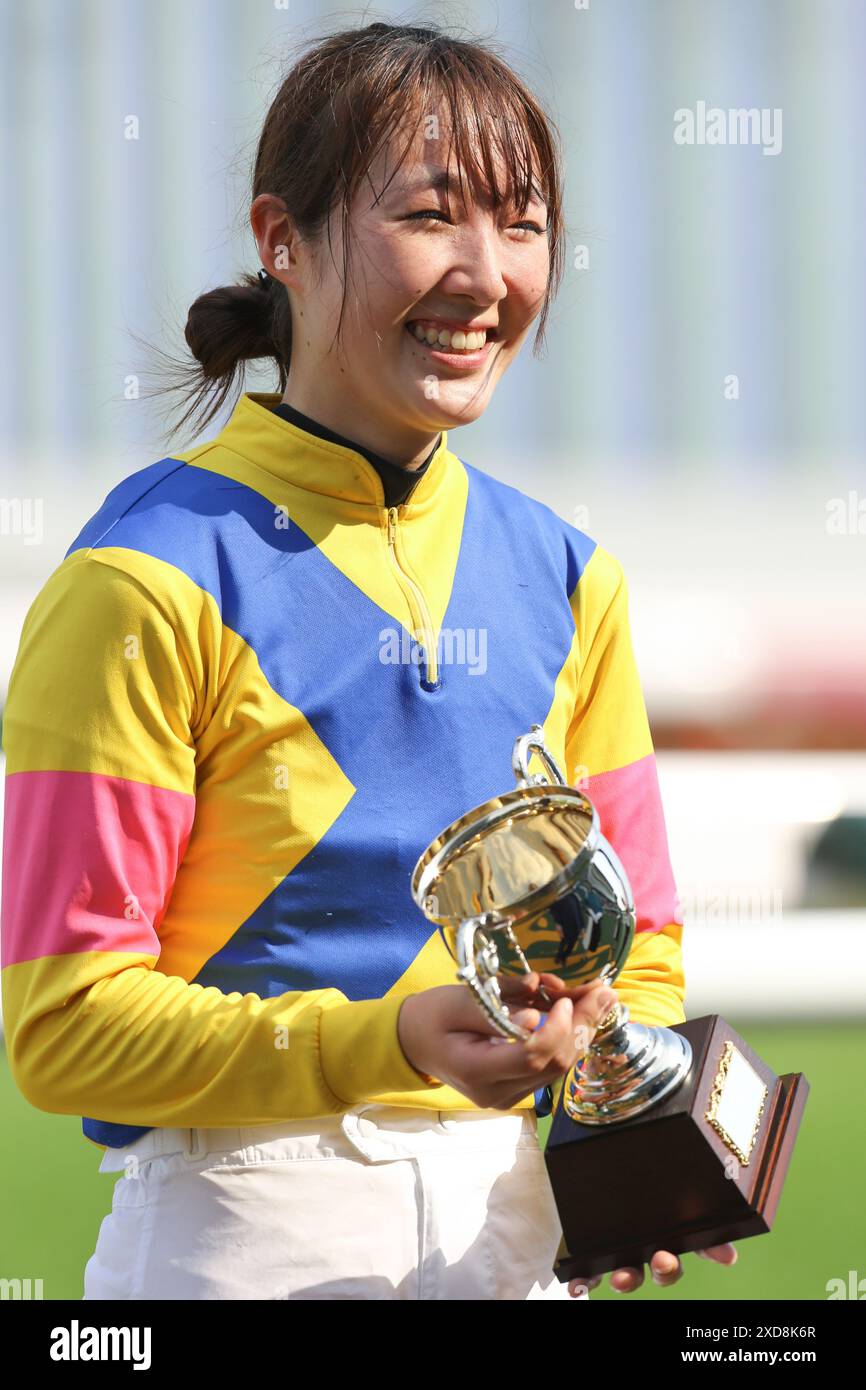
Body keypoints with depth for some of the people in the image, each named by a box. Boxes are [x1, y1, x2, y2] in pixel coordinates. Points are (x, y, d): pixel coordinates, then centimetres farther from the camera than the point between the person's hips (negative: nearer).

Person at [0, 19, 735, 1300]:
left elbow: (637, 955, 13)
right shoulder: (151, 583, -11)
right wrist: (393, 1040, -26)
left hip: (512, 1231, 5)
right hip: (244, 1231, -5)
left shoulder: (564, 581, 7)